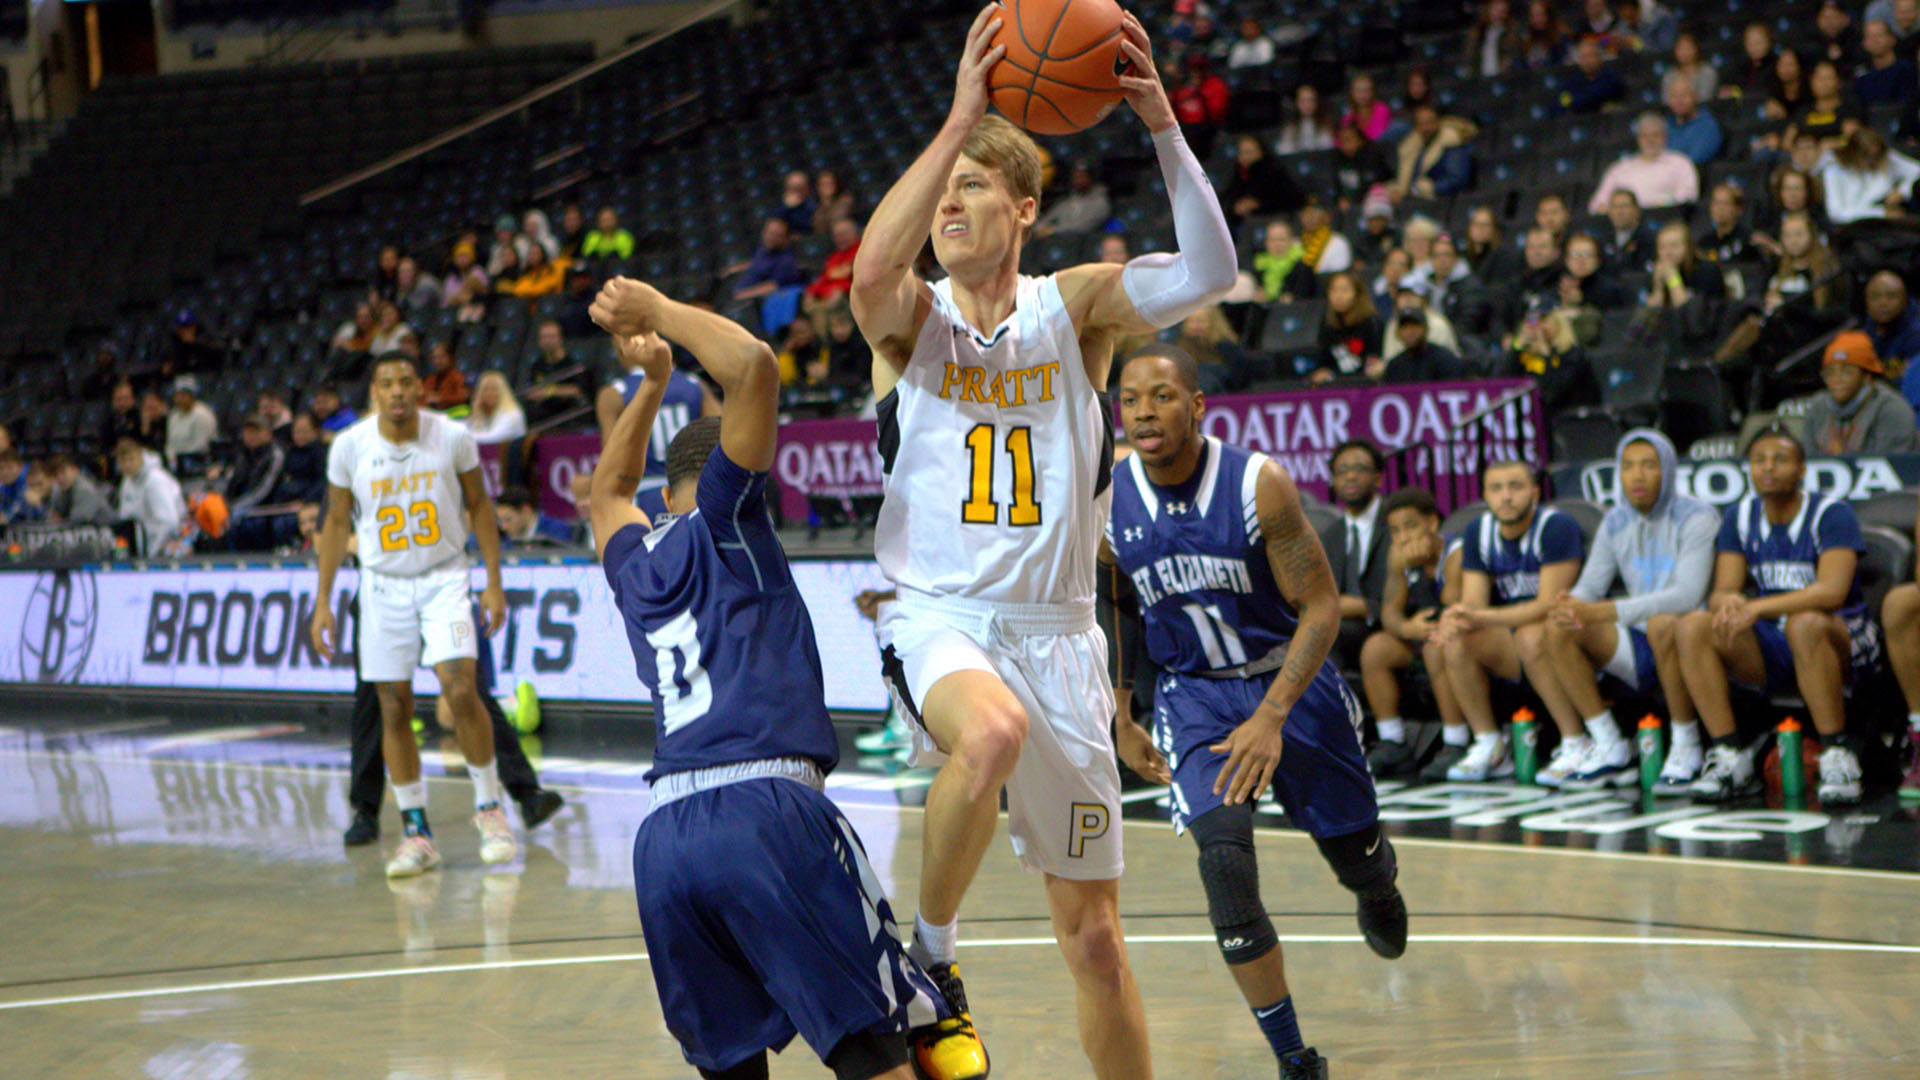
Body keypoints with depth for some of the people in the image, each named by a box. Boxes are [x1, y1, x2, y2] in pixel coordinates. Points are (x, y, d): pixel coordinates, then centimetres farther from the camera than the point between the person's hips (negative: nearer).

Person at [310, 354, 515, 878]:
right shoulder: (350, 447, -8)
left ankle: (489, 807, 0)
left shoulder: (454, 438, -10)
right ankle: (417, 832, 9)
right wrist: (322, 602, 1)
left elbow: (479, 506, 2)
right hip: (384, 585, 2)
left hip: (445, 578, -2)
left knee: (460, 686, -18)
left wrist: (494, 583, -1)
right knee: (393, 708, 0)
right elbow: (337, 522, 3)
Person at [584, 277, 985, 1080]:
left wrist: (651, 383, 51)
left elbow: (609, 492, 51)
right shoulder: (722, 520, 10)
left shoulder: (633, 562, 26)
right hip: (764, 807, -6)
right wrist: (659, 310, 12)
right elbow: (753, 367, -1)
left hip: (661, 833, 6)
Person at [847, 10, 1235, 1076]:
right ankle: (928, 948, -16)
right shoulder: (910, 319, 1)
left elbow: (1206, 273, -14)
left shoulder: (1074, 307, 4)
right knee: (992, 730, -38)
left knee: (1093, 936, 6)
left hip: (1056, 633, 2)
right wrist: (960, 120, -29)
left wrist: (1162, 126, -26)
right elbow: (873, 272, -24)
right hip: (939, 620, -2)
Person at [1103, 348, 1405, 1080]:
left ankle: (1380, 890, 55)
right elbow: (1110, 609, 7)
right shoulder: (1105, 503, -13)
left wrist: (1271, 718, -28)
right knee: (1224, 862, -20)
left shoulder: (1259, 485, -23)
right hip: (1193, 692, 1)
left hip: (1291, 678, -1)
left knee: (1355, 856, 13)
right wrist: (1121, 721, 7)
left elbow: (1321, 606, -19)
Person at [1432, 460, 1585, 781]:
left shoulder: (1557, 527, -16)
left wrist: (1483, 618, -33)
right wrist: (1454, 620, -29)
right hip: (1509, 639, 6)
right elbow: (1473, 604, -3)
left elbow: (1549, 605, -23)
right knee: (1456, 643, -19)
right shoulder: (1478, 532, 3)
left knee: (1532, 636, -36)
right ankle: (1489, 747, -12)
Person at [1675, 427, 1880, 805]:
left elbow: (1832, 591, -26)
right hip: (1770, 649, 5)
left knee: (1806, 623, -39)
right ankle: (1729, 756, -21)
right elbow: (1722, 591, -1)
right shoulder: (1740, 517, 6)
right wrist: (1728, 602, -29)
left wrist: (1758, 607, -37)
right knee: (1692, 627, -18)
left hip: (1844, 642, -5)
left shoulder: (1832, 515, -10)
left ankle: (1838, 755, -32)